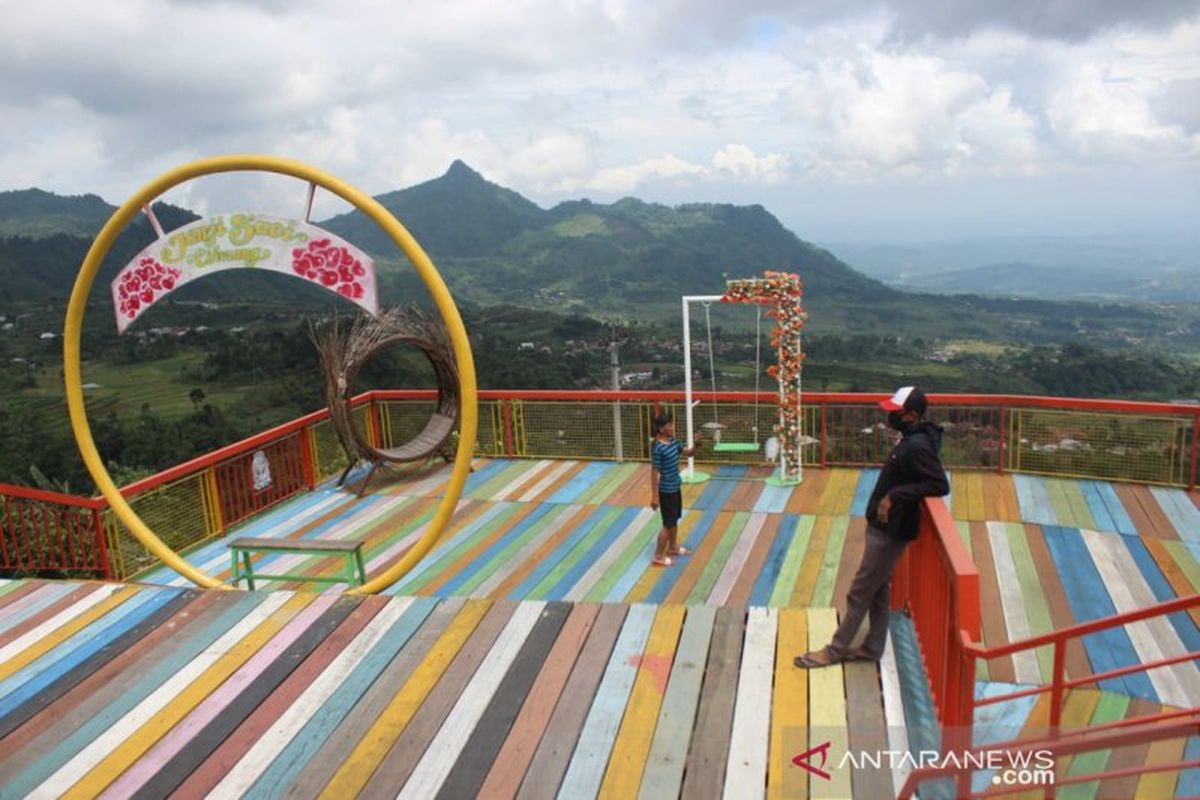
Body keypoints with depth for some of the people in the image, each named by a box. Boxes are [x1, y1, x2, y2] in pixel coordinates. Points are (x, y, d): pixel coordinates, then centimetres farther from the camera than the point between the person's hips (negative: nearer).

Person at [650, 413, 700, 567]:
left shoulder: (673, 442, 2)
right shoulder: (658, 448, -23)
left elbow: (688, 453, 14)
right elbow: (654, 473, -21)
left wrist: (696, 443, -7)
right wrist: (654, 496, -20)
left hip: (675, 487, 8)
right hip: (666, 491, -8)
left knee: (675, 520, 22)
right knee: (668, 524, 0)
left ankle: (673, 547, 40)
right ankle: (658, 556, 10)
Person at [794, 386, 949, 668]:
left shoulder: (917, 446, -24)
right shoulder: (911, 440, 5)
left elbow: (940, 485, -29)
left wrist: (895, 494, -27)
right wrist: (892, 494, 5)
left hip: (891, 530, -10)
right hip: (883, 526, 10)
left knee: (859, 592, 1)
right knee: (878, 590, 18)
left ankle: (835, 650, 13)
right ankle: (872, 647, 29)